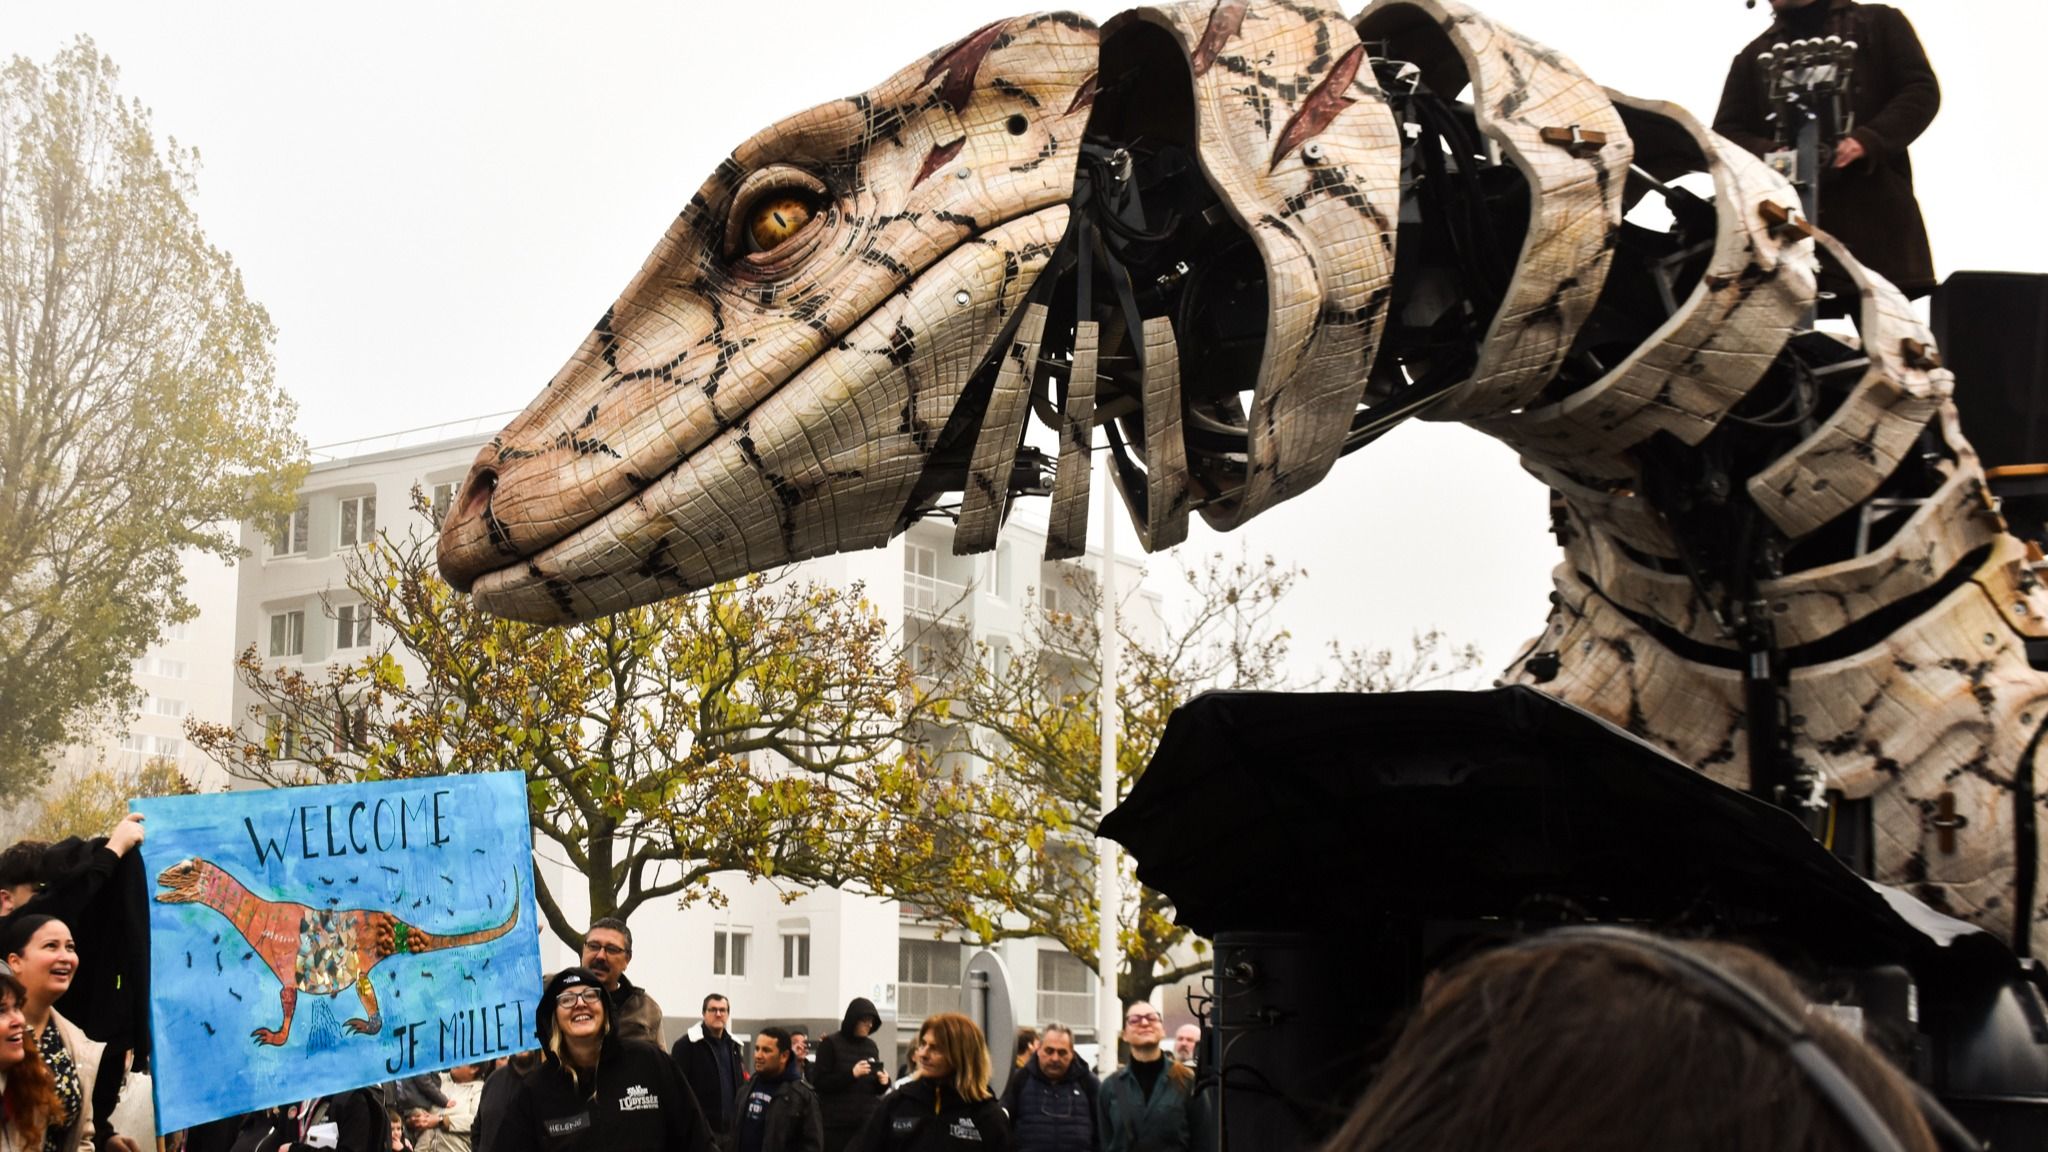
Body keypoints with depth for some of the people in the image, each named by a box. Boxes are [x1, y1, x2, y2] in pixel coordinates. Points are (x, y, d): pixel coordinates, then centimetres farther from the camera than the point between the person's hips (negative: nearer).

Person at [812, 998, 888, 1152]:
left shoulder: (871, 1046, 12)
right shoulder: (830, 1044, -1)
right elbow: (819, 1082, -8)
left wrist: (883, 1082, -4)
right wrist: (851, 1073, -18)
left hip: (867, 1123, 4)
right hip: (837, 1125, -4)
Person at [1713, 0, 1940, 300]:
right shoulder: (1754, 56, 22)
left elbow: (1922, 91, 4)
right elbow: (1726, 133, 13)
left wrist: (1867, 140, -13)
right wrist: (1770, 154, -10)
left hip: (1874, 217, -2)